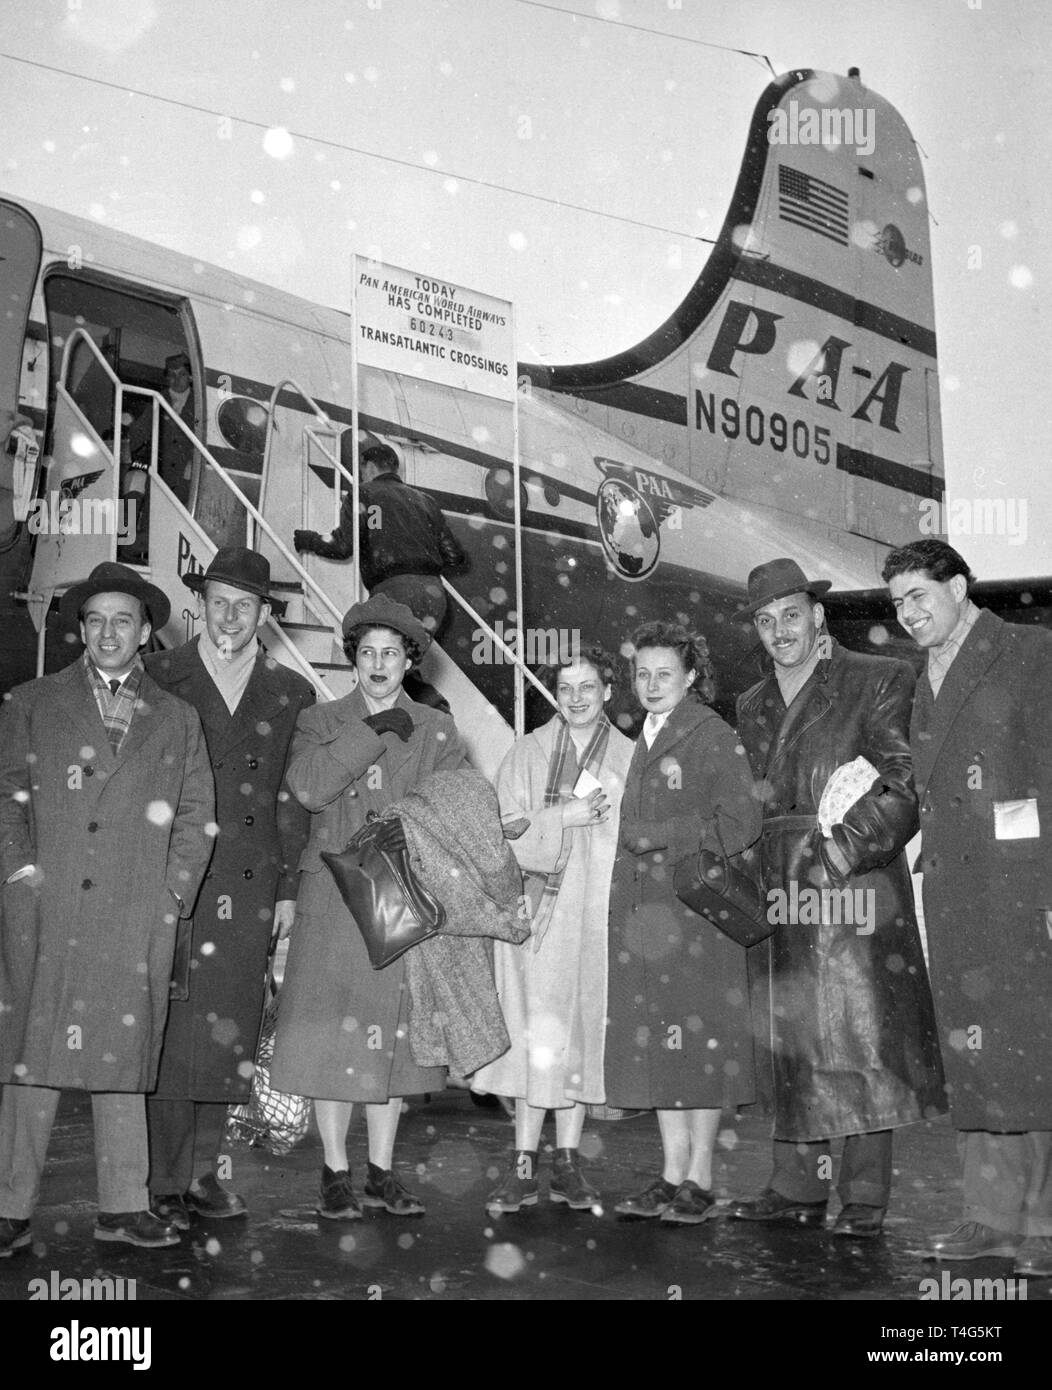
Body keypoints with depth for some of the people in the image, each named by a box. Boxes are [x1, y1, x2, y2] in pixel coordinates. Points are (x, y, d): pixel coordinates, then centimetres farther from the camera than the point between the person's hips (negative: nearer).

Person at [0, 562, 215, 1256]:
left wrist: (174, 892, 2)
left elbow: (197, 816, 12)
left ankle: (124, 1205, 12)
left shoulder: (177, 718, 15)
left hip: (137, 918, 1)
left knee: (122, 1054, 4)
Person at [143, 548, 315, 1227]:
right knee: (171, 1033, -3)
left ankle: (204, 1170, 19)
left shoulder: (291, 694, 10)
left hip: (251, 889, 2)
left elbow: (296, 799, 10)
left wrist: (289, 889, 5)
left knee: (230, 1034, 5)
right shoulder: (161, 678, 5)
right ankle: (166, 1183, 7)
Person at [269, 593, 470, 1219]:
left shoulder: (437, 730, 13)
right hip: (335, 898, -1)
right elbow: (309, 787, -10)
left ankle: (382, 1170, 17)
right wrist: (374, 730, -12)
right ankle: (337, 1172, 11)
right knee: (332, 1035, -2)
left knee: (395, 1033, 5)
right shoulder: (320, 721, 8)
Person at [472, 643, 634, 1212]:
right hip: (539, 910, -1)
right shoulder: (527, 753, 5)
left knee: (582, 1033, 5)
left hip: (599, 912, 1)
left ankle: (567, 1159, 15)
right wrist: (563, 816, -13)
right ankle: (524, 1163, 1)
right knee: (536, 1035, -6)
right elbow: (502, 833, -2)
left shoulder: (630, 758, 7)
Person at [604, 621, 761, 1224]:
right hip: (641, 911, 7)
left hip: (696, 907, -6)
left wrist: (657, 836, -13)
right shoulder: (645, 739, 16)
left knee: (698, 1034, -1)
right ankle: (673, 1172, 15)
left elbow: (742, 822, -12)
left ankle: (700, 1179, 8)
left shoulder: (714, 735, -4)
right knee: (652, 1039, 7)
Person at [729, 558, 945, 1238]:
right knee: (791, 1042, 8)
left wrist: (844, 846, -17)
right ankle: (798, 1189, 17)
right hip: (783, 899, 5)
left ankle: (866, 1198, 7)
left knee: (864, 1039, -3)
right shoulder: (752, 706, 17)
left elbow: (906, 788, -8)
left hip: (857, 888, -5)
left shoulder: (880, 682, -1)